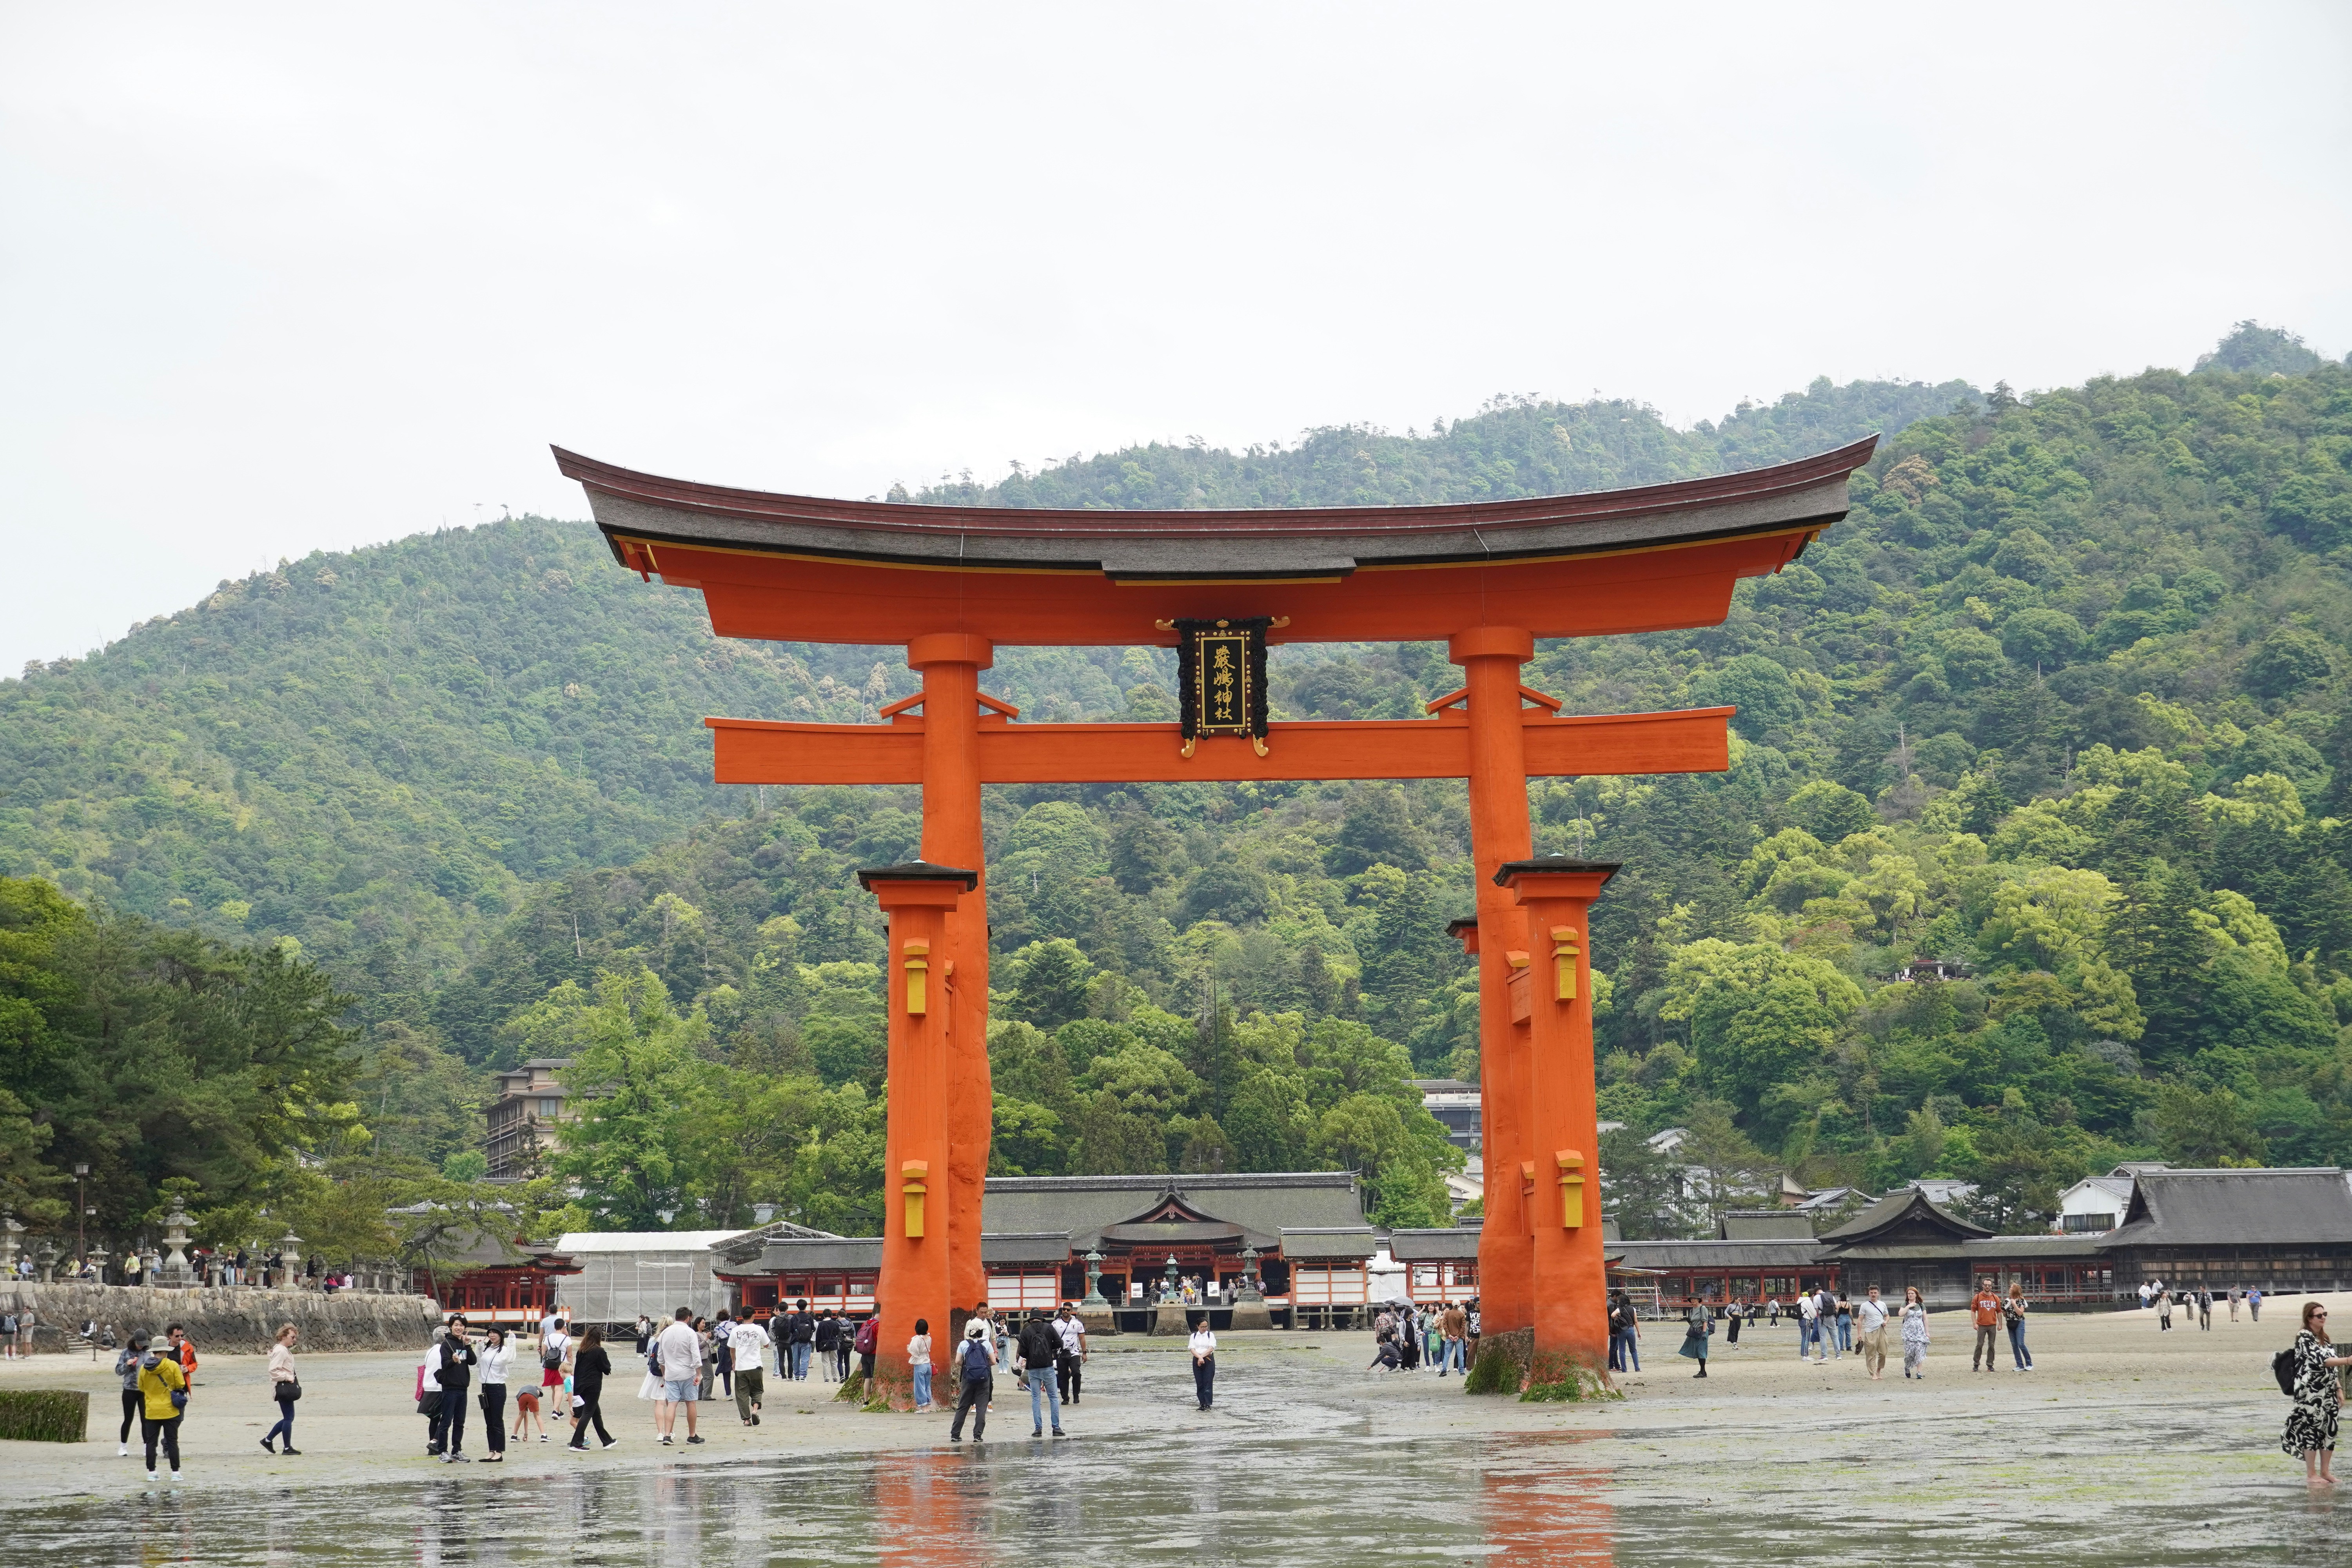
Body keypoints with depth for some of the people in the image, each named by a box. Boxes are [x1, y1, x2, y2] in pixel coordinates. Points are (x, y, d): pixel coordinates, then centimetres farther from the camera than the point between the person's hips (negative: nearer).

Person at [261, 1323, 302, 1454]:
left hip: (287, 1386, 11)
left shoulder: (285, 1350, 16)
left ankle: (268, 1440, 21)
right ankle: (288, 1448, 2)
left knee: (288, 1417, 14)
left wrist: (293, 1379, 13)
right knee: (289, 1418, -4)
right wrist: (287, 1378, -18)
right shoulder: (280, 1351, -16)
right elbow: (273, 1371, -24)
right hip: (283, 1388, -11)